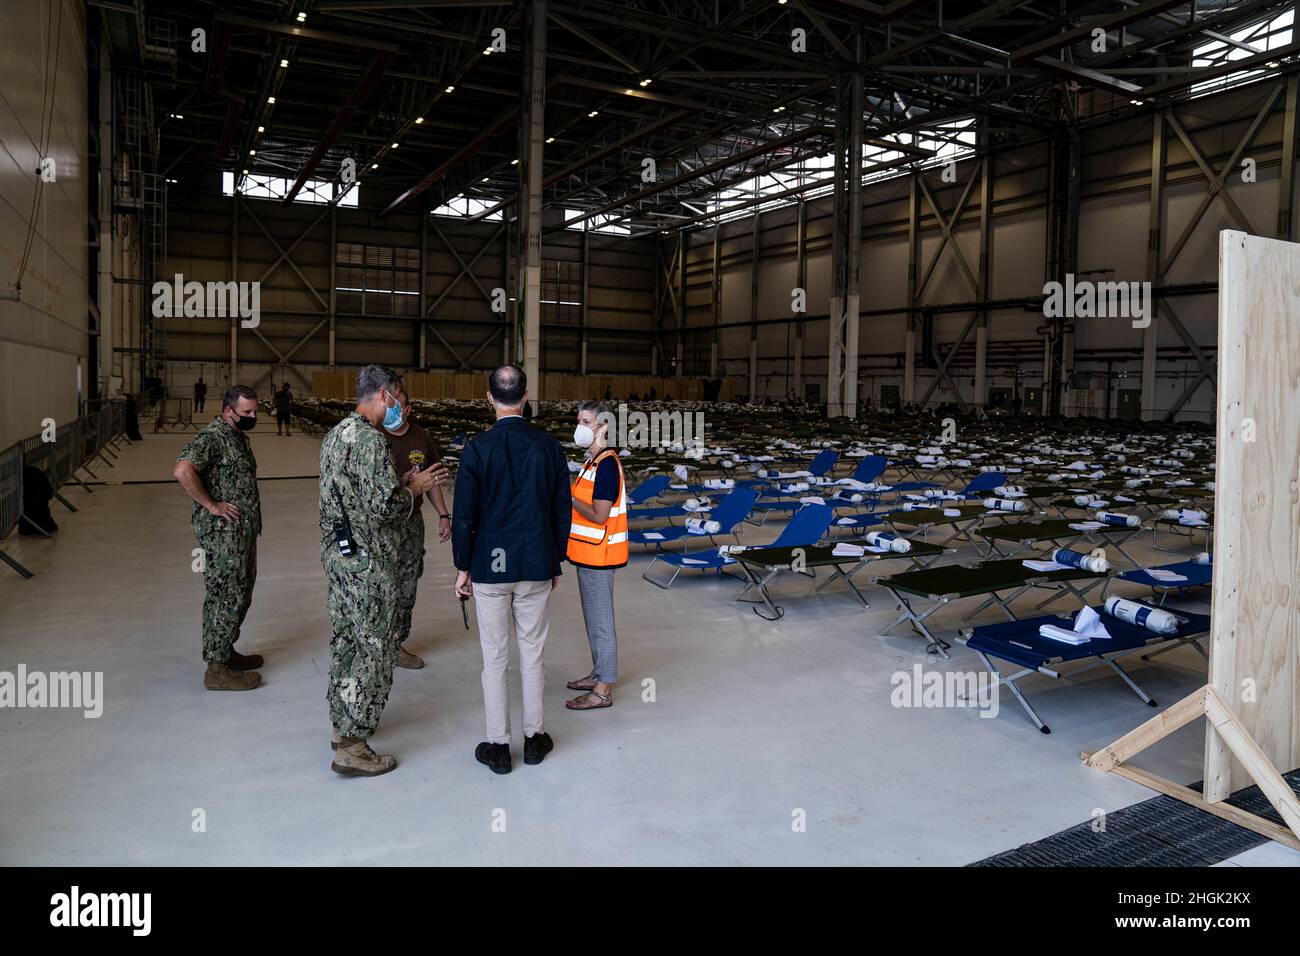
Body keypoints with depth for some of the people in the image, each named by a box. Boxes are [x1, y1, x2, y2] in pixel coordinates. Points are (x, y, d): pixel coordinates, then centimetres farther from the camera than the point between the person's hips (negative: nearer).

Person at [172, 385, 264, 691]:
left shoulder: (240, 436, 14)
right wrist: (211, 505, -23)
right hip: (222, 533, -10)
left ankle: (227, 651, 31)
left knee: (241, 594, 17)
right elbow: (182, 471, -32)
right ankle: (217, 668, 3)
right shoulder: (211, 437, -16)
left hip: (243, 531, 10)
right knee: (225, 597, -4)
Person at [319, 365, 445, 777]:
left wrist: (401, 483, 14)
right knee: (373, 651, -2)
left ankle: (343, 724, 31)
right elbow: (384, 508, -24)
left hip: (337, 553, 10)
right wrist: (413, 489, -6)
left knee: (345, 641, 18)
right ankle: (351, 747, 4)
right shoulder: (369, 440, -19)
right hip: (367, 561, -10)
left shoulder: (335, 435, 12)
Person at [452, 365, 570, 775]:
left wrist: (463, 567, 4)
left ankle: (498, 746, 17)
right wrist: (555, 562, 14)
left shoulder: (477, 449, -11)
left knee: (494, 659, 7)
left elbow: (464, 515, -8)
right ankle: (534, 737, 24)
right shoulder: (549, 445, -3)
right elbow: (562, 511, 3)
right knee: (532, 655, 13)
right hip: (537, 567, 2)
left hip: (490, 567, -2)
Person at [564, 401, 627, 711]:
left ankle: (603, 691, 5)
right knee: (594, 618, 19)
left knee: (600, 621, -3)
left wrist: (567, 496, -15)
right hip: (590, 554, 10)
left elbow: (599, 515, -22)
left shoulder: (606, 464, -19)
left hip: (598, 556, -10)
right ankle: (599, 675, 31)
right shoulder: (594, 459, 13)